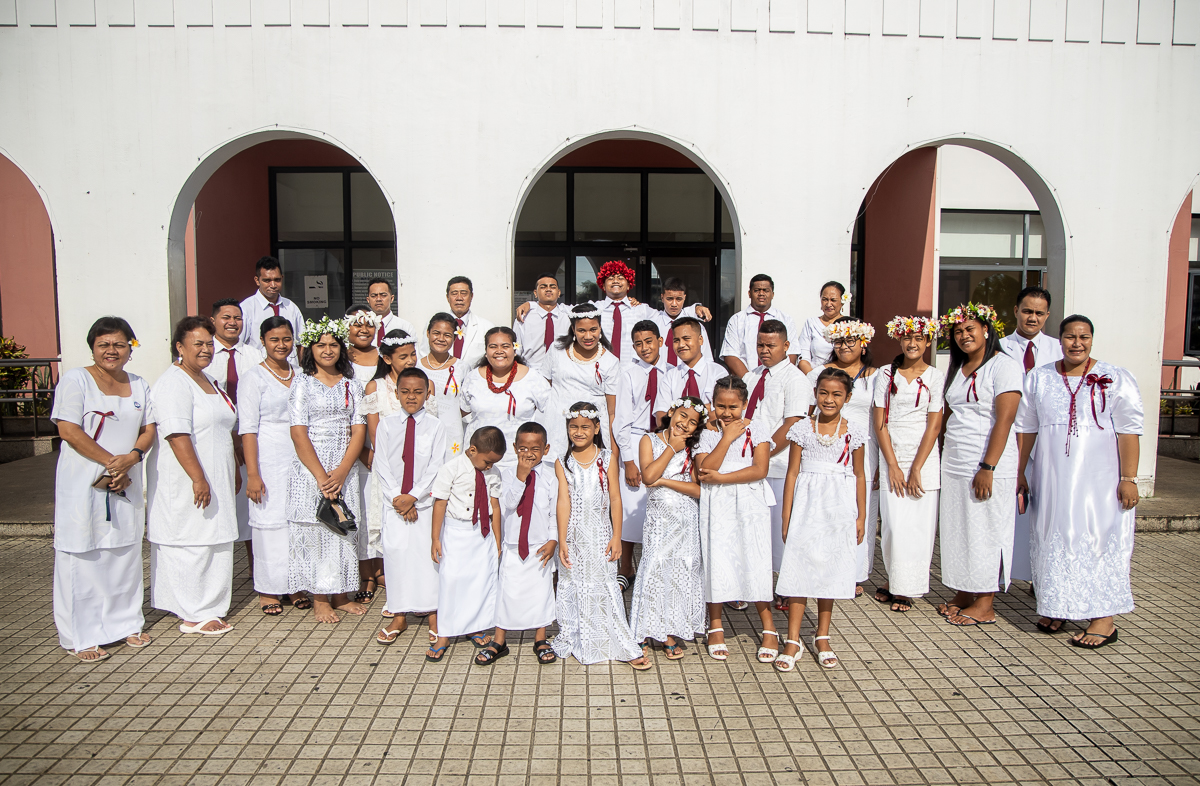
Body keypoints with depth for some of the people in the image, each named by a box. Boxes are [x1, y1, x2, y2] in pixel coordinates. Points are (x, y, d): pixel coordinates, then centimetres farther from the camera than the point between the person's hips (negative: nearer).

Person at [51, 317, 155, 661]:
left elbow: (149, 430, 8)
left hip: (126, 484, 5)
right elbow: (69, 430, -12)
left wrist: (131, 457, -12)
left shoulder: (140, 386, 11)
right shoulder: (75, 380, -4)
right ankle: (81, 637, 9)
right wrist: (110, 463, -15)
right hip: (83, 484, -5)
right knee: (83, 556, -1)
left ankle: (126, 623, 24)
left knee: (126, 553, 11)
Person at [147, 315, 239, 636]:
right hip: (185, 482, -9)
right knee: (191, 543, -3)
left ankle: (208, 606, 21)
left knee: (213, 542, 12)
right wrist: (198, 478, -25)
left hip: (215, 481, 9)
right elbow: (177, 435, -22)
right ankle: (194, 615, 5)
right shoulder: (173, 384, -13)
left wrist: (234, 473, 23)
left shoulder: (209, 381, 17)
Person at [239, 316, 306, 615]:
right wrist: (252, 473, -14)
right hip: (269, 459, -4)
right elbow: (247, 429, -8)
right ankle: (268, 590, 16)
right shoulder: (254, 377, -3)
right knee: (269, 519, 1)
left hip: (300, 457, 4)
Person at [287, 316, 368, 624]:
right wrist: (321, 476, -15)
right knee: (315, 530, 0)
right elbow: (298, 434, -8)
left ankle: (341, 595, 18)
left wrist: (341, 472, -11)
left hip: (346, 470, 3)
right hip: (310, 467, -3)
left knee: (344, 528, 6)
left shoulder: (352, 385, 8)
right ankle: (319, 600, 10)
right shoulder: (302, 384, 0)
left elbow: (359, 430, 2)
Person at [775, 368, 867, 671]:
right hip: (807, 506, -1)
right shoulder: (802, 430, -1)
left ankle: (822, 637, 22)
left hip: (840, 509, 1)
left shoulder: (854, 431, 3)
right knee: (800, 566, -3)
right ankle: (792, 640, 3)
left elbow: (859, 475, 8)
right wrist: (786, 516, -1)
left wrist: (861, 516, 6)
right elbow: (792, 474, 1)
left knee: (831, 569, 9)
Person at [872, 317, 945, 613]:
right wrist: (893, 465, -6)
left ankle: (905, 588, 12)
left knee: (920, 525, -1)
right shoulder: (887, 374, 4)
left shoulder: (936, 377, 1)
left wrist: (916, 469, -8)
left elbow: (934, 426, -3)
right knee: (895, 524, -3)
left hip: (924, 458, -1)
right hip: (891, 457, 1)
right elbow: (880, 423, 2)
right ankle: (895, 582, 16)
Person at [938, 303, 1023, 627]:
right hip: (954, 465, 7)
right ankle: (962, 595, 21)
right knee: (957, 531, 10)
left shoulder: (1003, 366, -9)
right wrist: (946, 456, 9)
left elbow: (1004, 419, -16)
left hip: (988, 466, -7)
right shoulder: (957, 370, 15)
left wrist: (988, 468, -21)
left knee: (985, 532, -1)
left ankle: (984, 606, 9)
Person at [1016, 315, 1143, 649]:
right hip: (1052, 480, 3)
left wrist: (1128, 479, -11)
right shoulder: (1039, 378, 7)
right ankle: (1055, 608, 21)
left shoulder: (1115, 379, -1)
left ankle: (1104, 620, 7)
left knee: (1100, 539, 0)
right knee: (1053, 538, 8)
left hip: (1100, 479, -3)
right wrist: (1020, 472, 11)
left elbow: (1129, 431, -6)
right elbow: (1026, 428, 11)